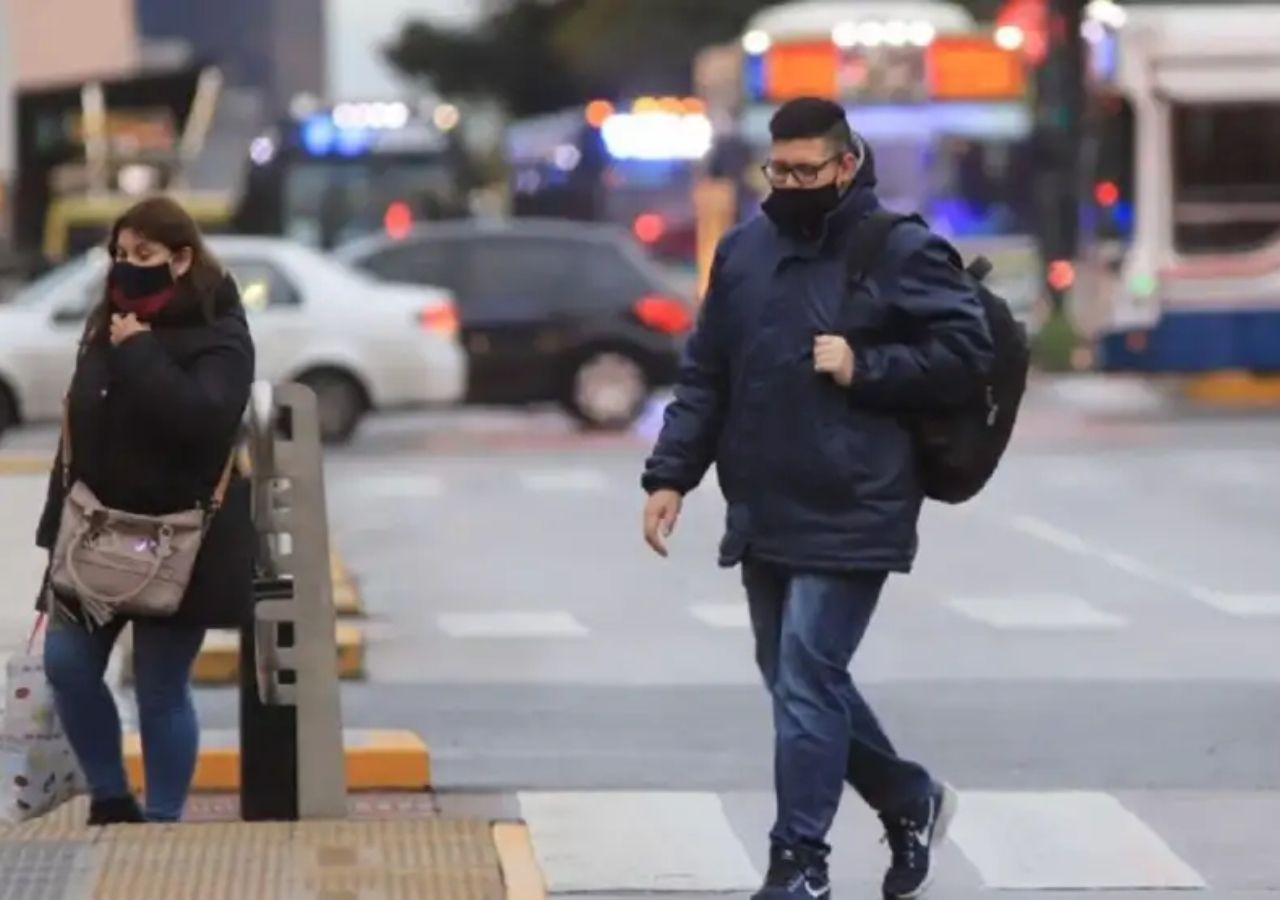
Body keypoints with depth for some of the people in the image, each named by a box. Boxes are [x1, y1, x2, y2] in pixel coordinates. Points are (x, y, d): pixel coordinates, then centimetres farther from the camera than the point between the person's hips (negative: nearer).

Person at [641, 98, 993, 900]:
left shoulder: (901, 251, -7)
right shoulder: (744, 250, 10)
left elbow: (967, 353, -10)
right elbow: (706, 376, 14)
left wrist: (864, 368, -17)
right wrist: (671, 474, 6)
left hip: (851, 518, -7)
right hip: (763, 515, 7)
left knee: (807, 682, -9)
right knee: (797, 680, 13)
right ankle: (910, 799, 33)